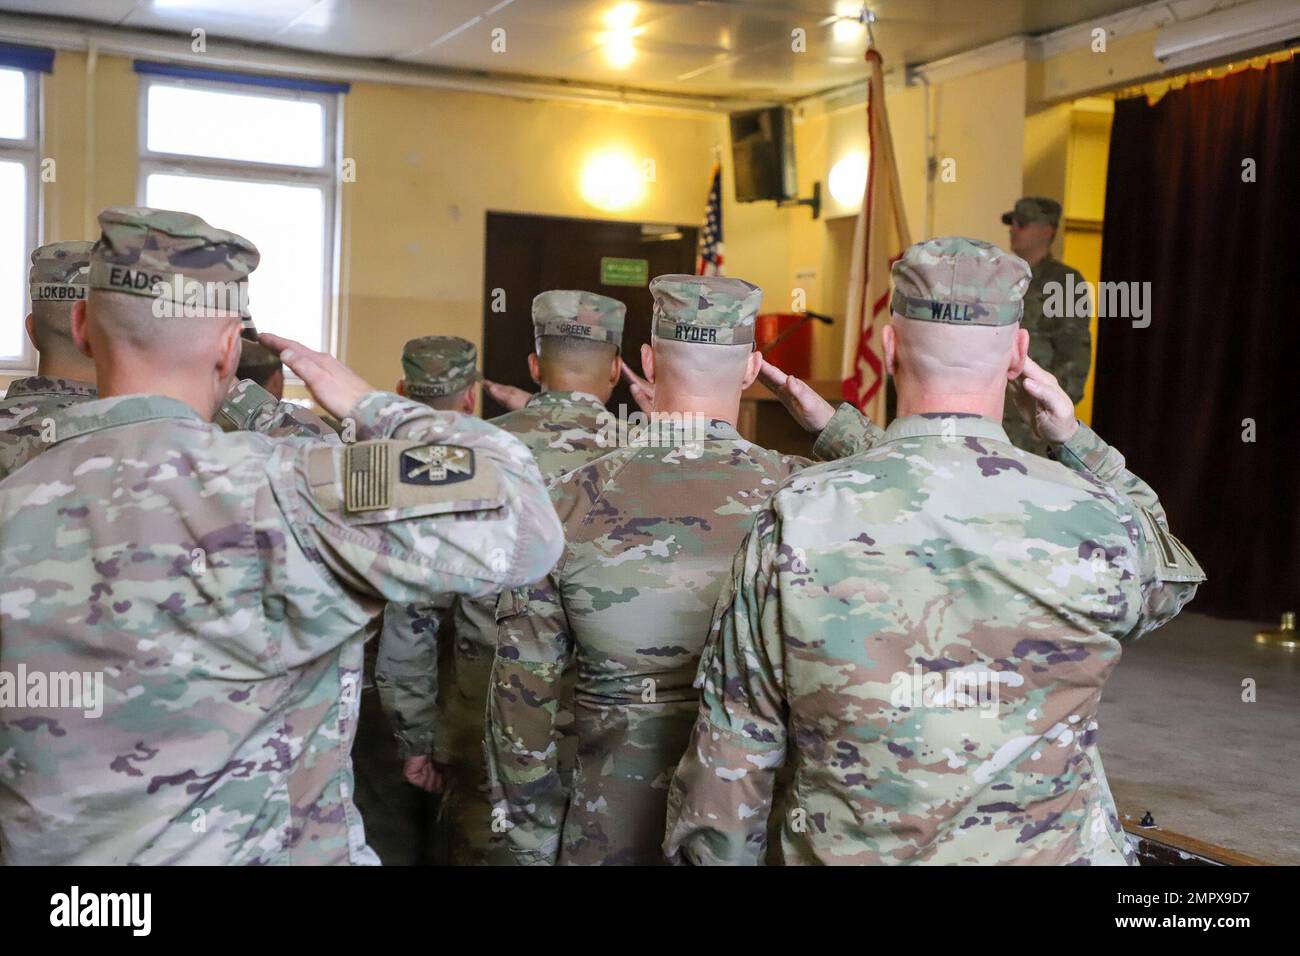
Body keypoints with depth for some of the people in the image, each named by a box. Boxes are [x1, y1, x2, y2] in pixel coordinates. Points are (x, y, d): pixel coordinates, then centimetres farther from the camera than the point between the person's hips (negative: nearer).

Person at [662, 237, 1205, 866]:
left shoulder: (796, 522, -17)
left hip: (841, 850, -1)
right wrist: (1073, 438, 10)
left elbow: (730, 756, -9)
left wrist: (708, 849, 7)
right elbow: (1171, 575, 12)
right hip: (1049, 848, 1)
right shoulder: (1096, 522, -14)